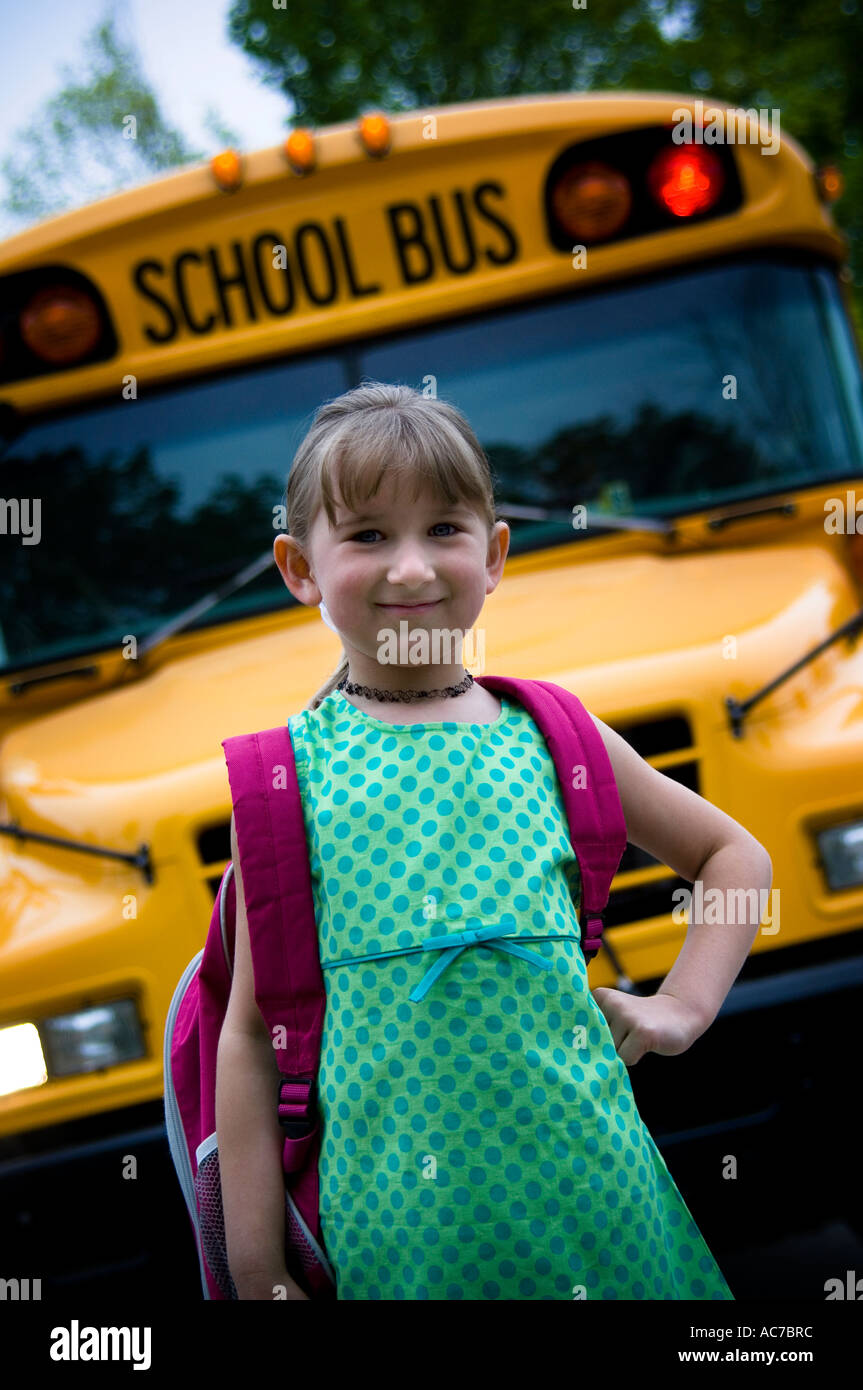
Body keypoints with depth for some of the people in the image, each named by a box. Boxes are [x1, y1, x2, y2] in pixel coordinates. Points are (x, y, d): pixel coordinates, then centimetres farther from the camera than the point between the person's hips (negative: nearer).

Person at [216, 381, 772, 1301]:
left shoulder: (550, 736, 4)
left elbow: (735, 856, 19)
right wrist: (257, 1275, 0)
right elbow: (252, 1033, 1)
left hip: (585, 1184, 2)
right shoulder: (291, 769, -1)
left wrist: (684, 1003, 5)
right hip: (393, 1216, -2)